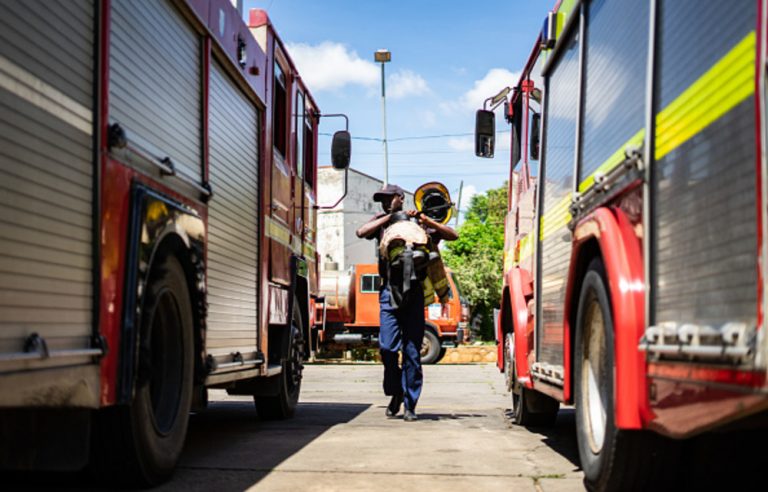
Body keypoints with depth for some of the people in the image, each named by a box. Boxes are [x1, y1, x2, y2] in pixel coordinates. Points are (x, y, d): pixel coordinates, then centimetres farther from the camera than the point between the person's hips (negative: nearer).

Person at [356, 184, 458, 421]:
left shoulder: (417, 224, 12)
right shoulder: (381, 222, 16)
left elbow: (452, 235, 9)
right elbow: (362, 232, -5)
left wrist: (425, 220, -1)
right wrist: (390, 216, -2)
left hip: (414, 291, -1)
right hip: (389, 290, 1)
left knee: (412, 350, -1)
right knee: (388, 347, -9)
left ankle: (410, 404, 5)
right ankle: (395, 393, 13)